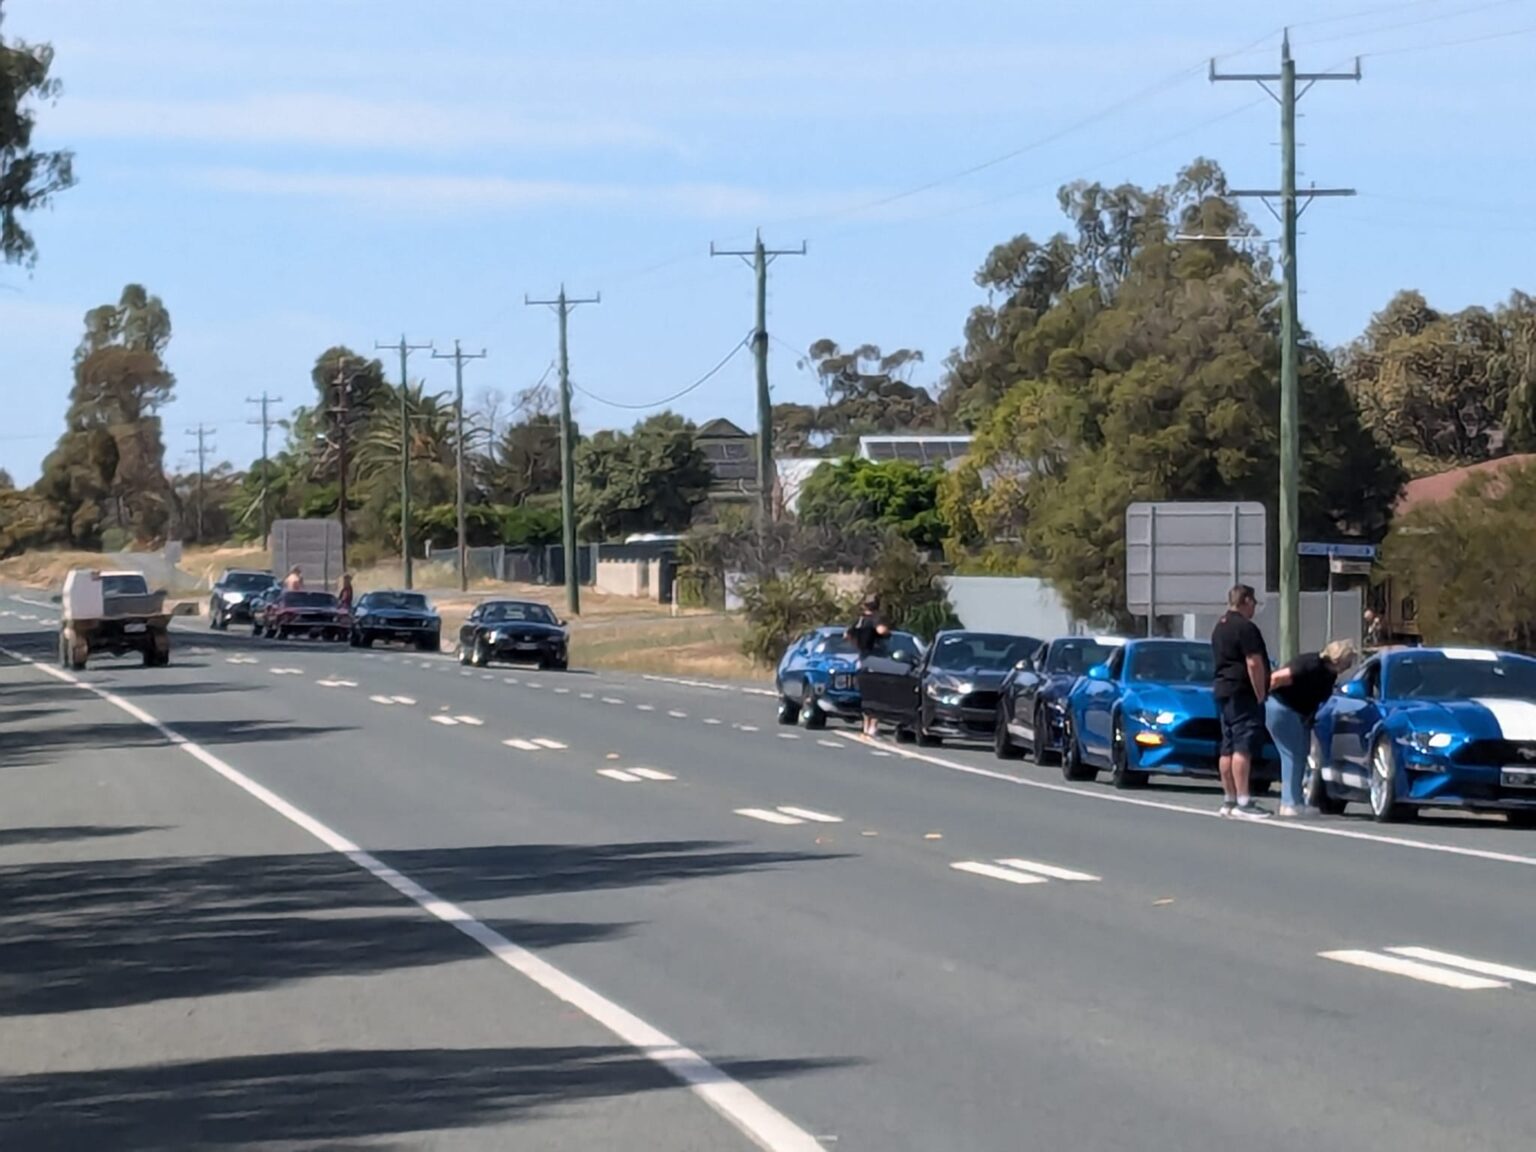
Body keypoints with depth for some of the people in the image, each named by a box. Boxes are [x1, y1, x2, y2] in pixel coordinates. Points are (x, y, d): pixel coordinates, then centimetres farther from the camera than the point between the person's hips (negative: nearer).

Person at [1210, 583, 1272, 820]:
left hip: (1222, 691, 10)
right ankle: (1243, 802, -18)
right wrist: (1260, 695, -15)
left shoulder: (1219, 627, 17)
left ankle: (1229, 800, 15)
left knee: (1228, 747, 12)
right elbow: (1254, 664, -19)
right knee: (1243, 747, -13)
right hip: (1242, 693, -10)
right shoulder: (1245, 628, -14)